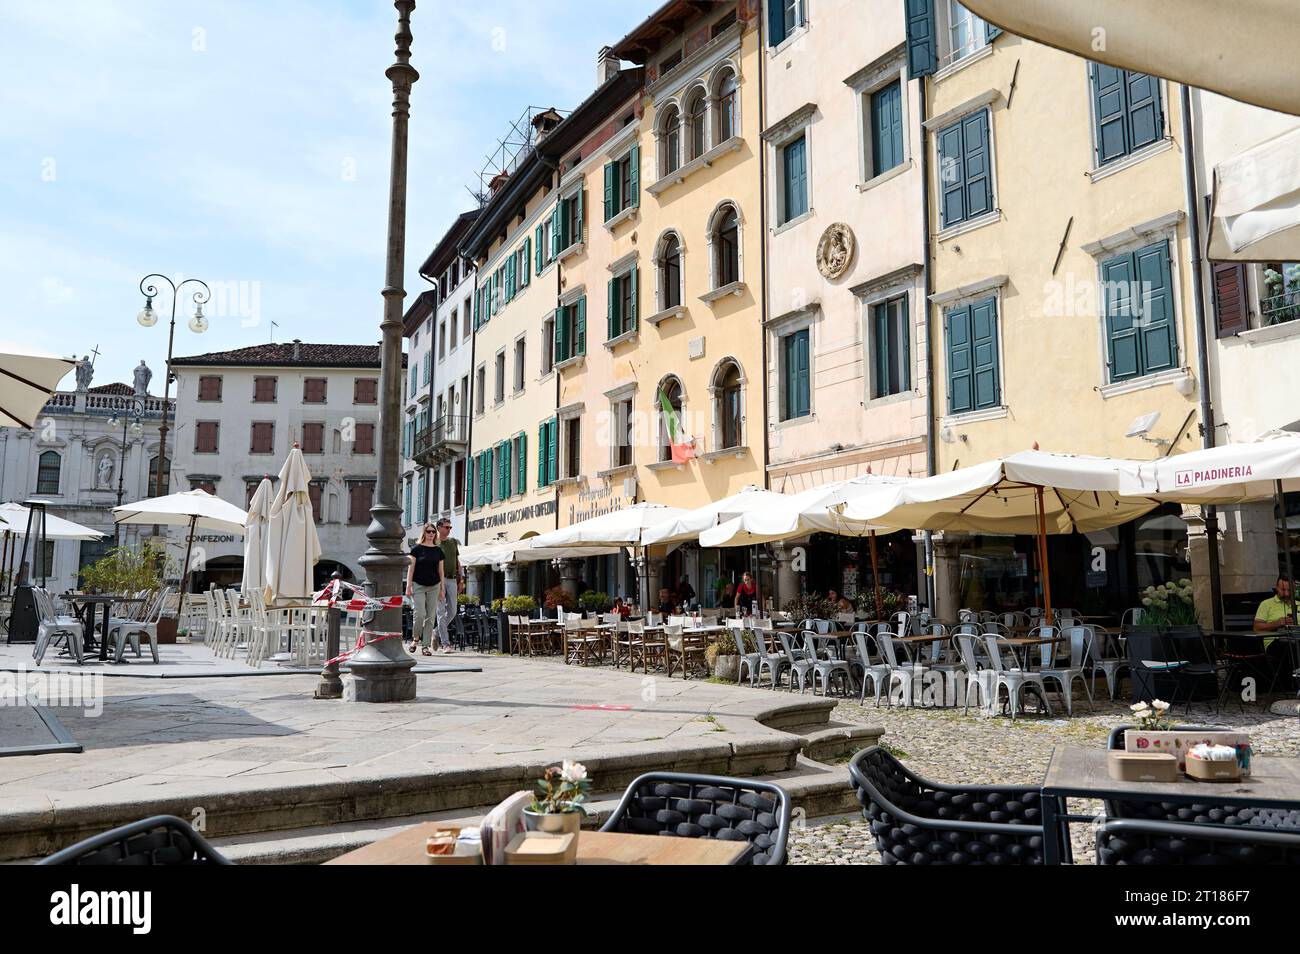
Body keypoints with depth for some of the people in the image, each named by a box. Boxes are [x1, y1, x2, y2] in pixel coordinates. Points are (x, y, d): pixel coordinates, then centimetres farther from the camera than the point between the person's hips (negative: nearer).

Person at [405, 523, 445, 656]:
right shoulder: (417, 548, 0)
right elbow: (411, 568, -1)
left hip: (434, 586, 3)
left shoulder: (438, 550, 10)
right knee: (419, 614, -12)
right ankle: (415, 638, 13)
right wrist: (408, 586, -7)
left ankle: (425, 645, 7)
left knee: (431, 616, 1)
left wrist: (442, 589, 9)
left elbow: (440, 571, 12)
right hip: (418, 585, -3)